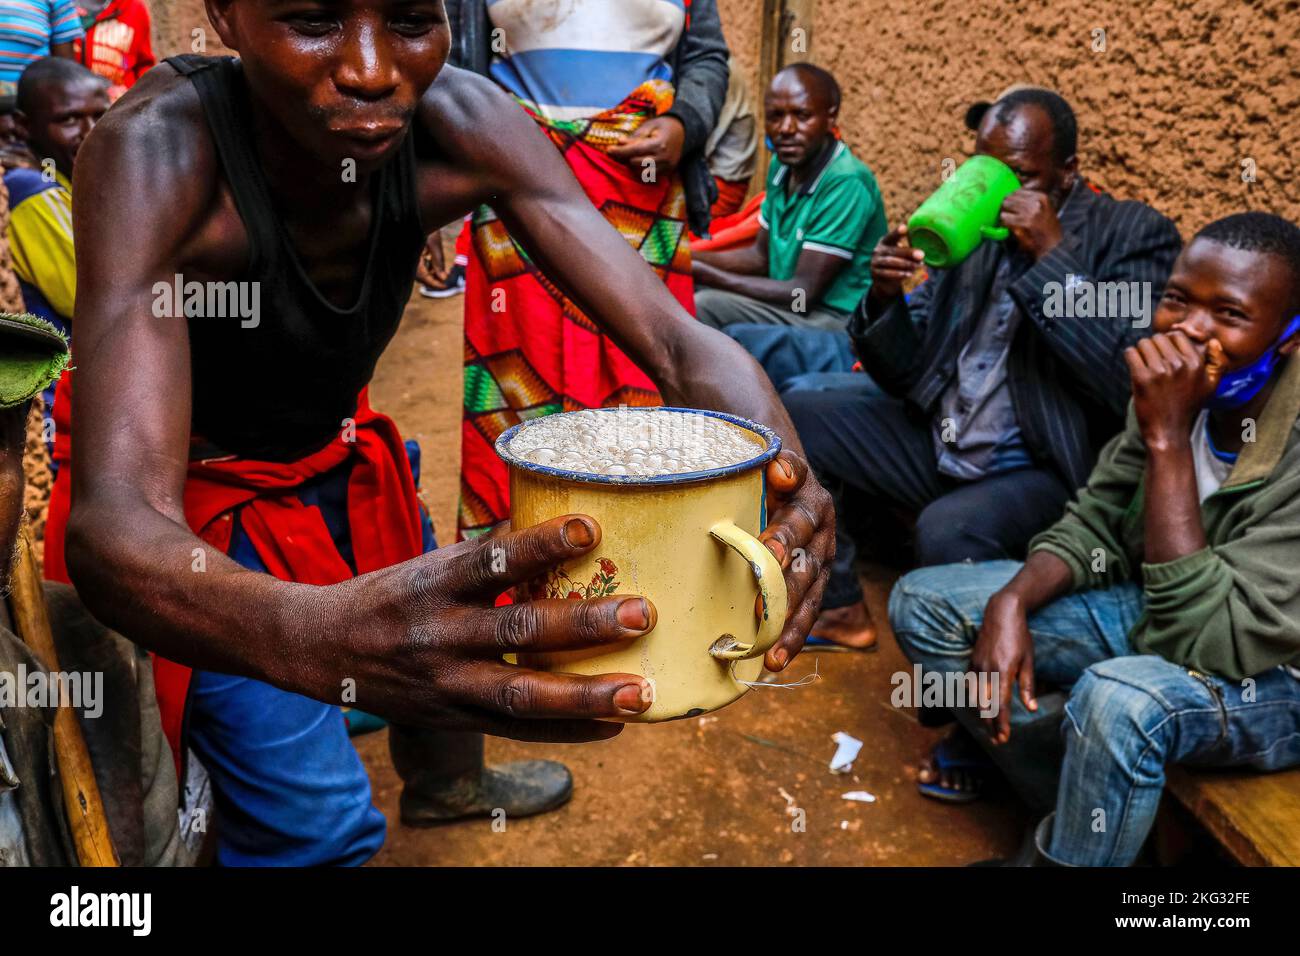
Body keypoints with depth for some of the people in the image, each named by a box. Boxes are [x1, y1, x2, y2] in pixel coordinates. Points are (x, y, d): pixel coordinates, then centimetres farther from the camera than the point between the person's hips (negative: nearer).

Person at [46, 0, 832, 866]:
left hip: (334, 446, 5)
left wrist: (780, 478, -49)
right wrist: (319, 636, -66)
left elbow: (679, 342, -28)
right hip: (189, 486, -4)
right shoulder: (157, 151, -35)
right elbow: (112, 521, -45)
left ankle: (449, 786, 55)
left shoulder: (461, 125, -23)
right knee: (317, 822, -7)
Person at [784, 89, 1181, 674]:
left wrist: (1053, 255, -22)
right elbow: (906, 375, 9)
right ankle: (838, 608, 9)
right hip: (937, 438, 7)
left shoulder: (1134, 234, -6)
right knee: (794, 417, -4)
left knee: (947, 530, -35)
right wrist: (883, 297, -12)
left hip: (1044, 468, -6)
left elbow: (1128, 380, -23)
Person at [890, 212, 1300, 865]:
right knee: (924, 603, -2)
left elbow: (1204, 644, -34)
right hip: (1154, 610, 7)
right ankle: (1068, 826, 5)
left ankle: (1071, 846, -8)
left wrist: (1168, 439, -35)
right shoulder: (1177, 381, -11)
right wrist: (1010, 602, -19)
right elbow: (1095, 527, 0)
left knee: (1120, 698, -40)